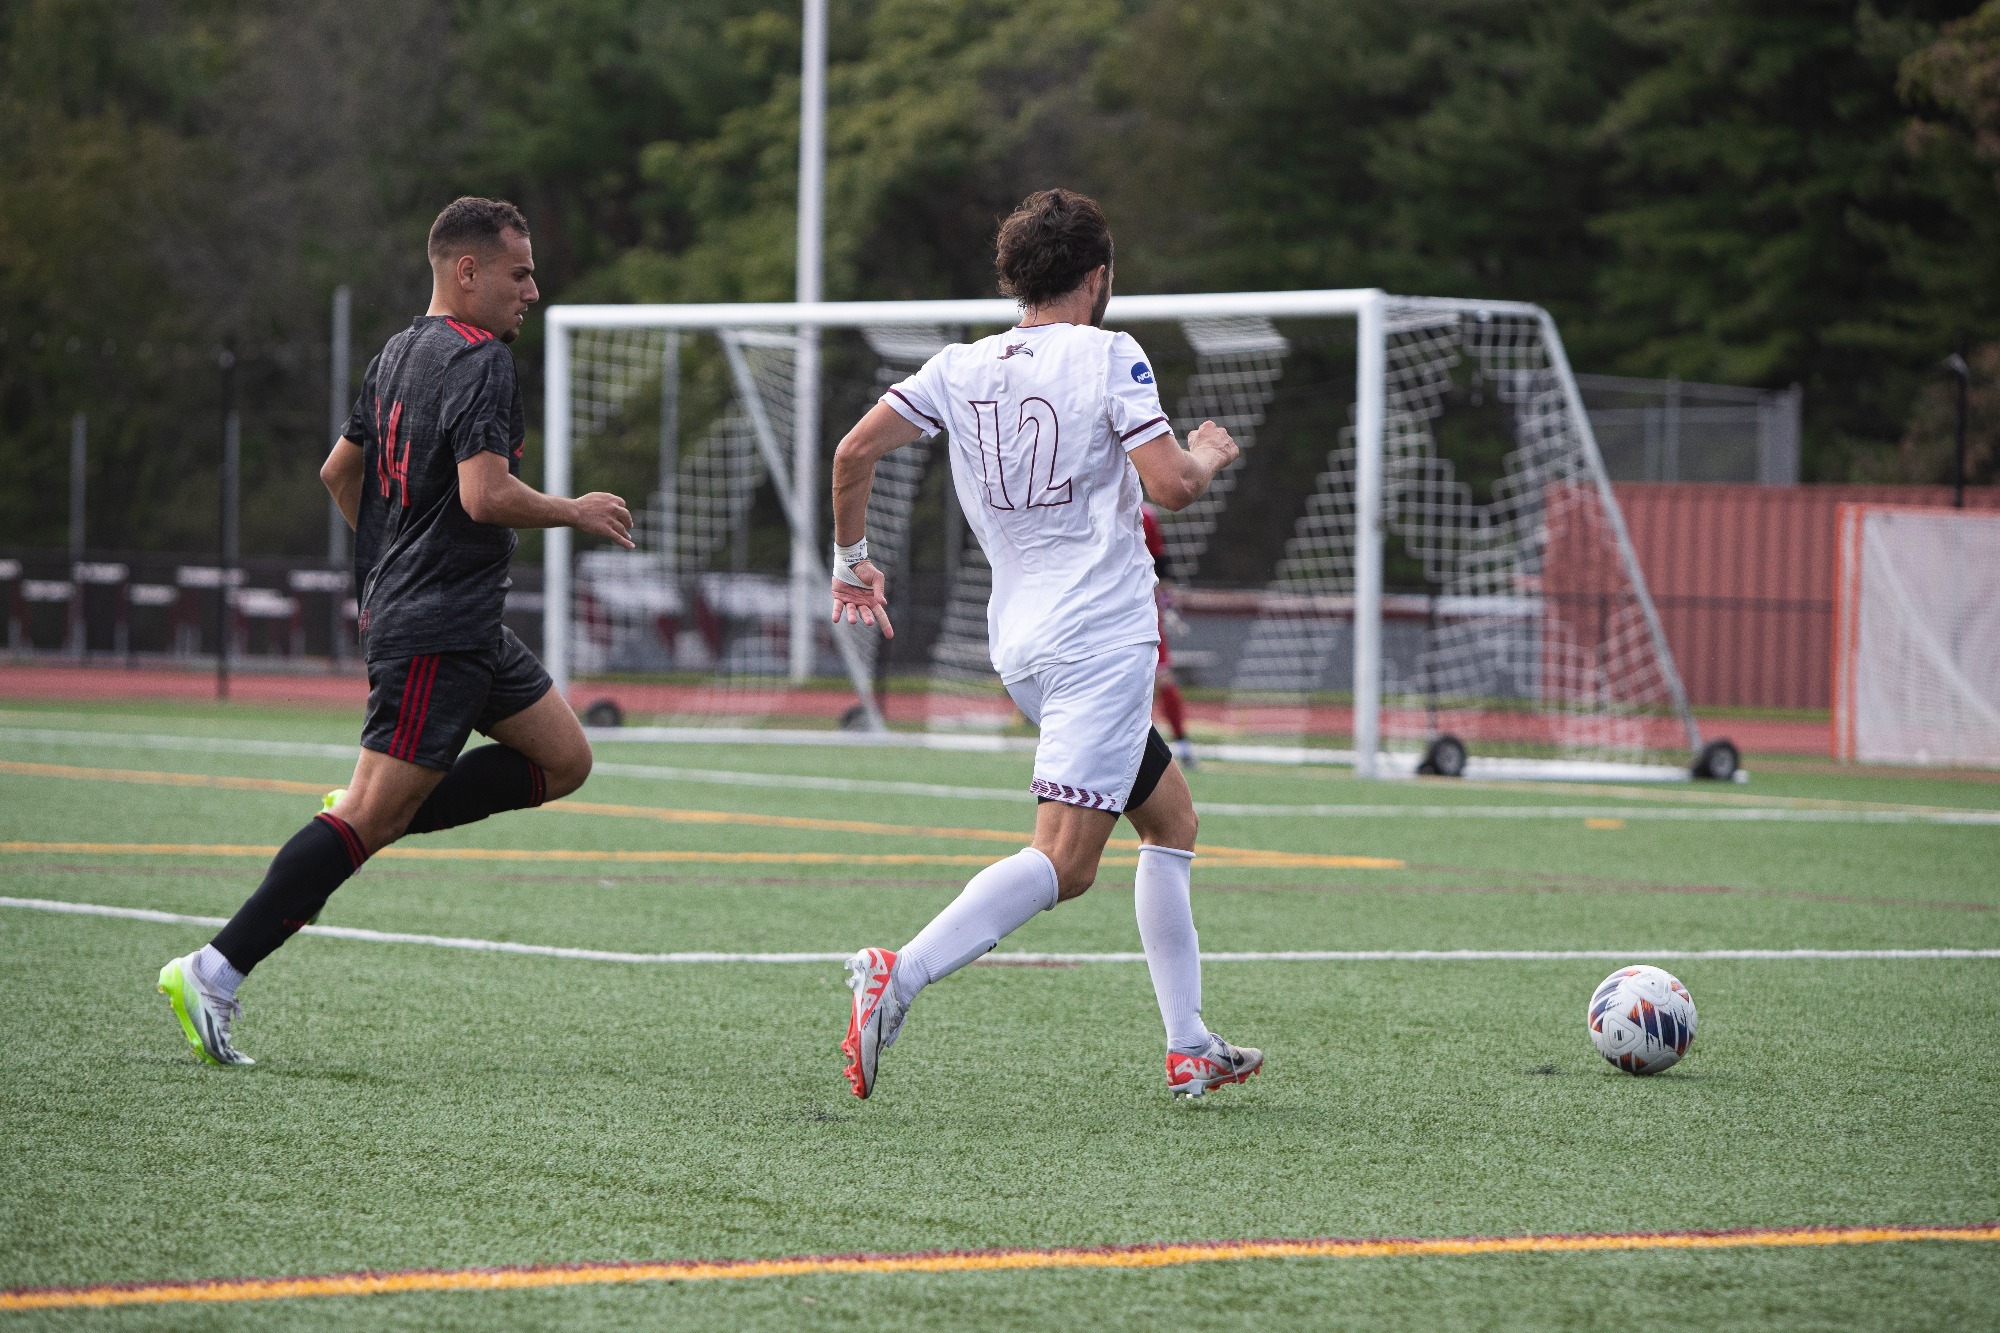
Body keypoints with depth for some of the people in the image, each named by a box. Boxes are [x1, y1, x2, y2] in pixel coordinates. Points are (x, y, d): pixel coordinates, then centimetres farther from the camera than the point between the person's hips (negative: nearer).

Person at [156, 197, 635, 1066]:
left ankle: (364, 822, 10)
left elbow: (339, 471, 24)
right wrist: (574, 512, -8)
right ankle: (215, 973, -13)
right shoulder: (479, 360, -15)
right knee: (372, 813, -12)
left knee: (563, 760, 13)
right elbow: (486, 495, -25)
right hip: (438, 633, -10)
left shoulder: (400, 352, 15)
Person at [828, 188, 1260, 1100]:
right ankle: (900, 975, -32)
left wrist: (850, 562, 19)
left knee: (1171, 817, 20)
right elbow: (1169, 485, -15)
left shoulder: (960, 368, 10)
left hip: (1023, 646, 8)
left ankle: (1189, 1050, 18)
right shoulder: (1107, 358, -6)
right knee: (1065, 861, -15)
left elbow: (854, 452, 5)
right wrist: (1206, 457, 8)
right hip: (1100, 639, -8)